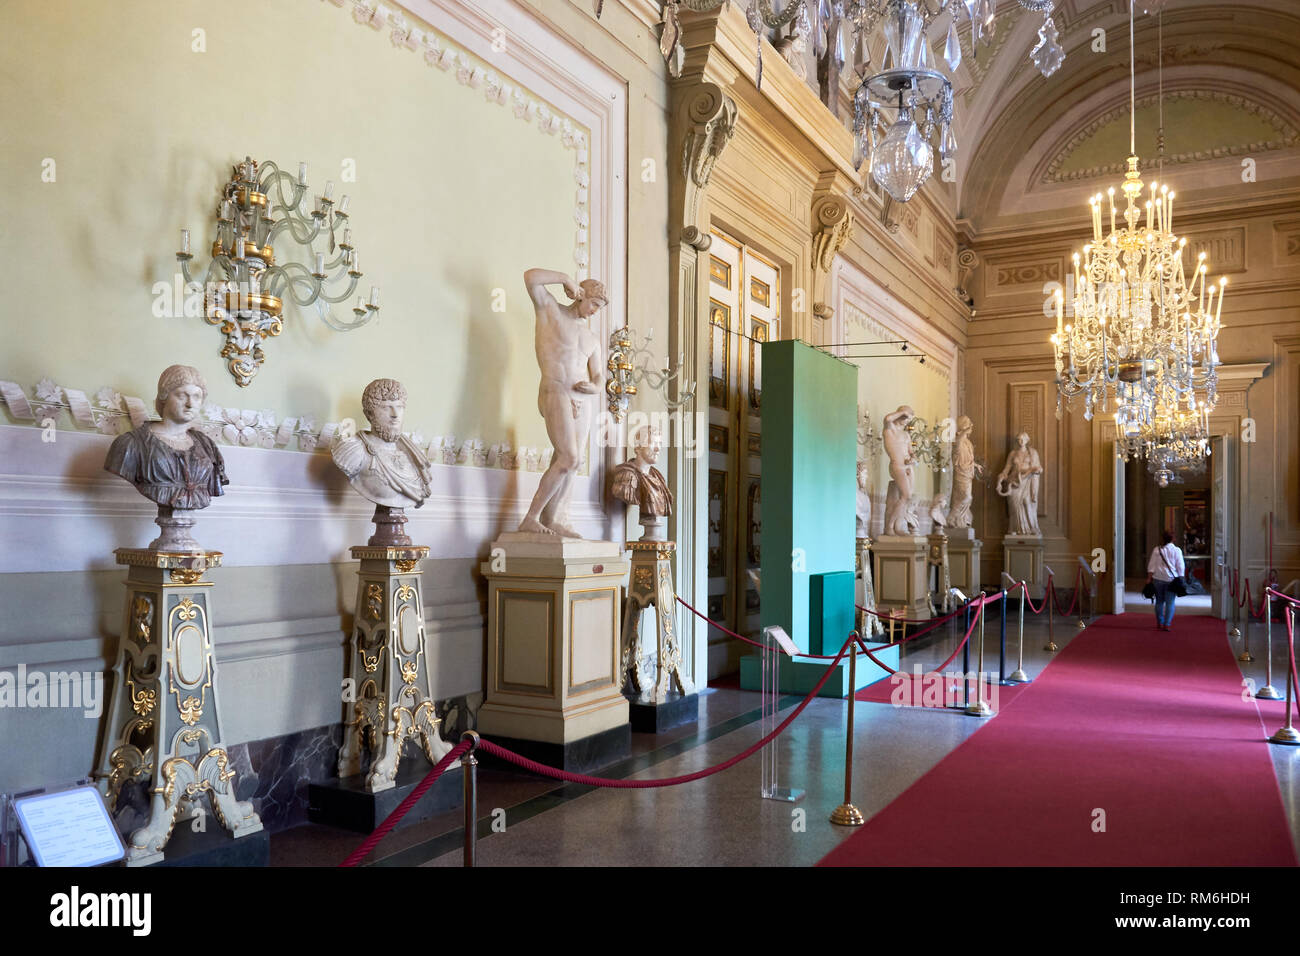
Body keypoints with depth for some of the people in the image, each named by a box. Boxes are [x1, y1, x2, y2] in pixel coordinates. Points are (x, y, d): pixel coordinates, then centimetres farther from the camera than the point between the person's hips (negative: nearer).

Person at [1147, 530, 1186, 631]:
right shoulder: (1177, 550, -1)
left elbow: (1151, 566, 1)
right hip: (1171, 579, -2)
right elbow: (1180, 567, -2)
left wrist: (1149, 578, 5)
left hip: (1158, 578, 2)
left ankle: (1159, 623, 18)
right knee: (1170, 602, 1)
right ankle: (1167, 624, -5)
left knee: (1159, 601, 12)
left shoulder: (1156, 550, 2)